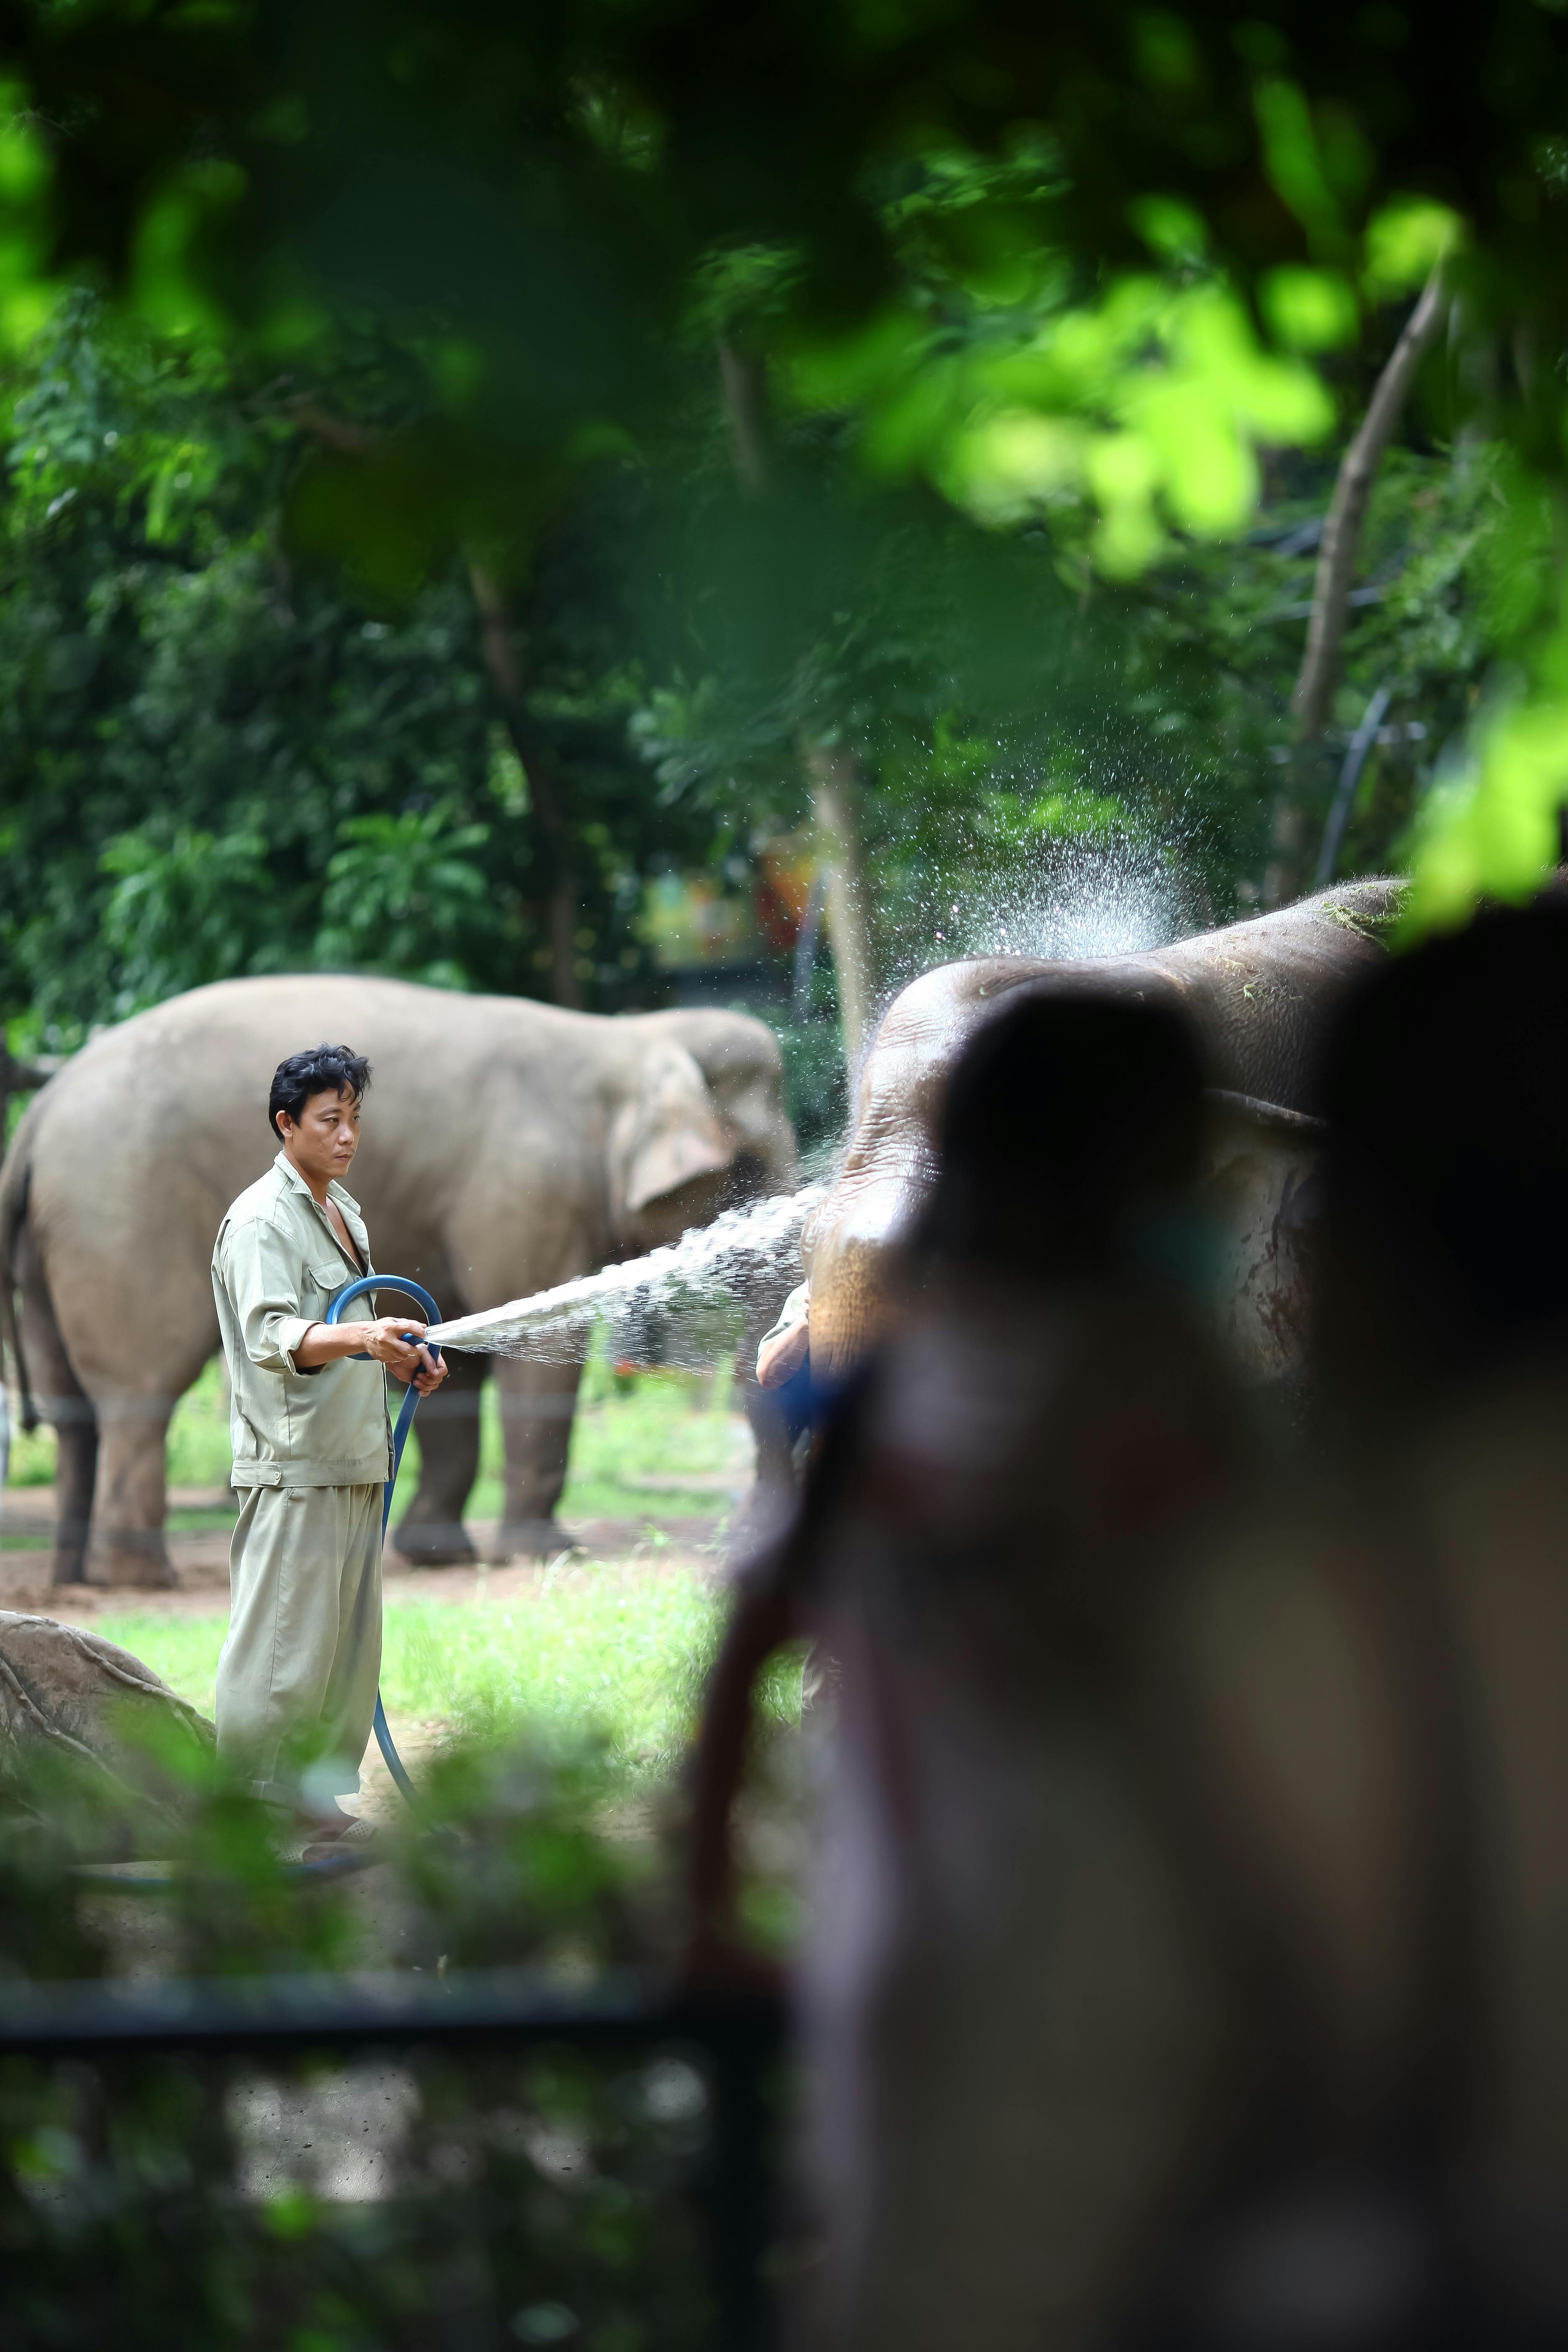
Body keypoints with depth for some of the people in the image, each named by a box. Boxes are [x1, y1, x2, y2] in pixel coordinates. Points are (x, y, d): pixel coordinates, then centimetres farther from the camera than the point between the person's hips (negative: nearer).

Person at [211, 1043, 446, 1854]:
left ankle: (314, 1801, 20)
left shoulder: (344, 1210, 18)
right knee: (283, 1648, -8)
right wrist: (361, 1337, -42)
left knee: (348, 1643, 12)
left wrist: (404, 1361, 10)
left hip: (355, 1465, 9)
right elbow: (273, 1337, -26)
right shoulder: (261, 1219, -12)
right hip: (293, 1468, -9)